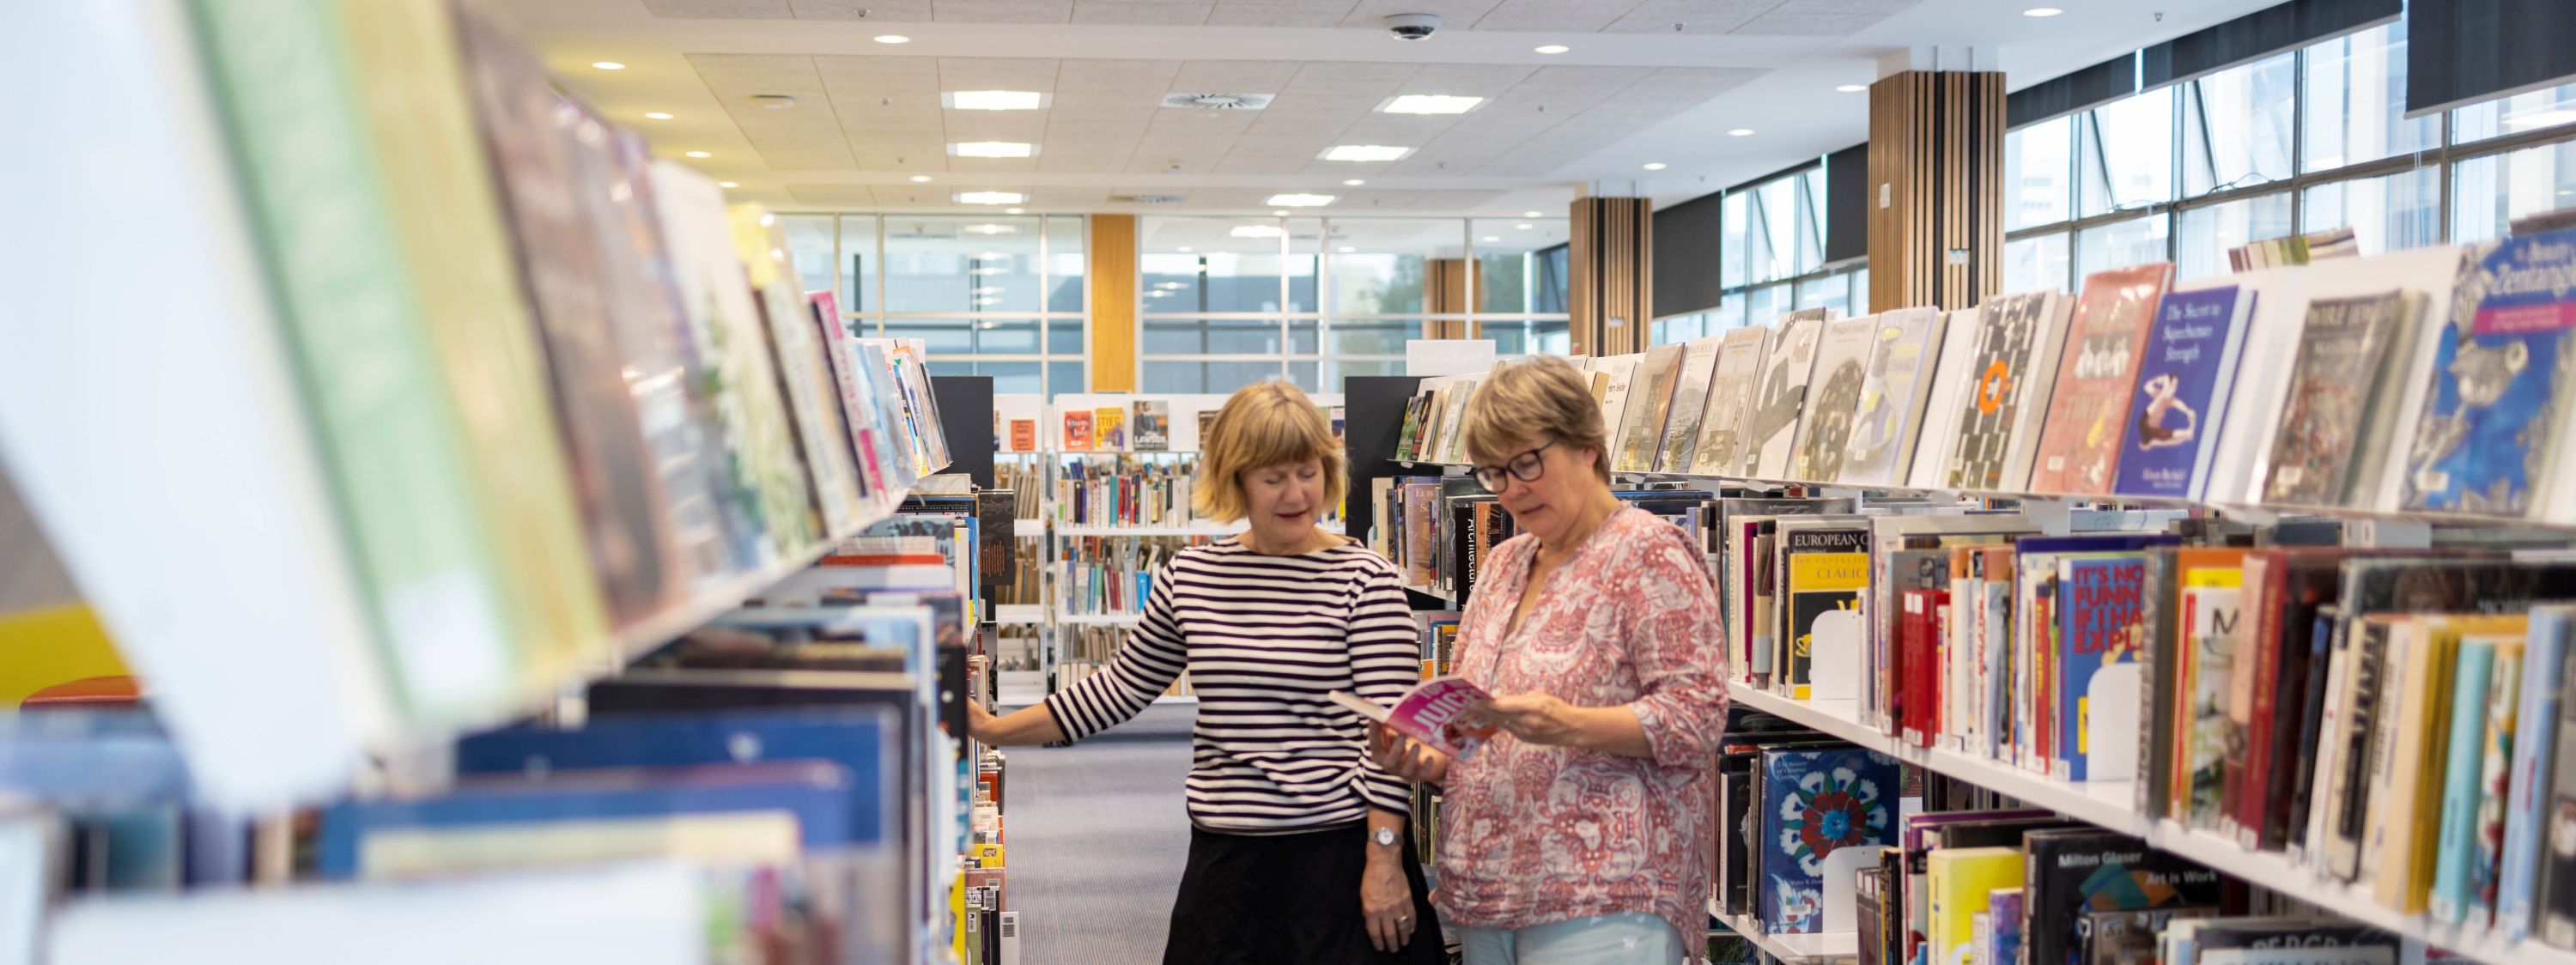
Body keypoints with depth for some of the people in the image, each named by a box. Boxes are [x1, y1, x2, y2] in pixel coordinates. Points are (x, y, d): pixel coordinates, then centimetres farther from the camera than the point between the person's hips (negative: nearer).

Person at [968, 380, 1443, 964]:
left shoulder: (1365, 580, -7)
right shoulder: (1189, 578, 5)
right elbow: (1124, 687, 16)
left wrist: (1384, 860, -14)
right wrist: (994, 730, 16)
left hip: (1338, 851, -4)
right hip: (1221, 856, 4)